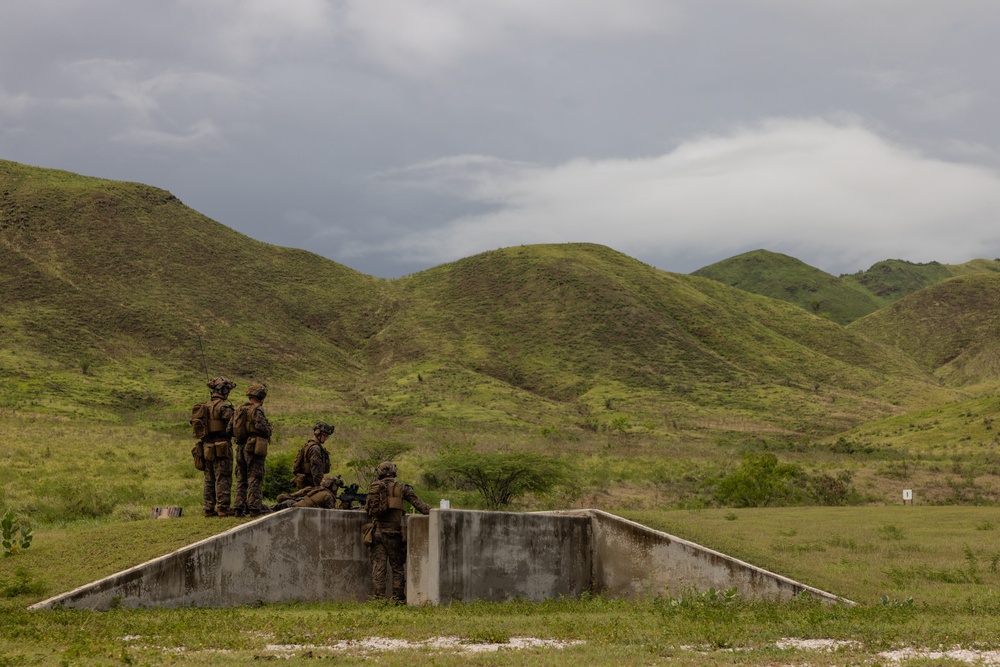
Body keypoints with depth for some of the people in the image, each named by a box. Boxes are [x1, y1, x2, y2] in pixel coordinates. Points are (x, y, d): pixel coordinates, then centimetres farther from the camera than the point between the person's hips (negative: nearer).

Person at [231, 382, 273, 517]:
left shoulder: (239, 410, 11)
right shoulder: (257, 410, -11)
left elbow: (231, 430, 11)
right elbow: (262, 427, -21)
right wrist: (269, 429, 0)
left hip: (240, 447, 7)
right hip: (254, 448, -7)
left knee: (241, 479, 11)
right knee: (255, 478, -3)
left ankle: (239, 507, 10)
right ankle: (255, 506, -4)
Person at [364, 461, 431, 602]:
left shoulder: (373, 487, 5)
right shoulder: (401, 487, 1)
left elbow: (367, 509, 9)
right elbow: (418, 503, -5)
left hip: (377, 531, 1)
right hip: (393, 533, -1)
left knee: (378, 565, 3)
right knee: (397, 566, 7)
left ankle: (378, 596, -3)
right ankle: (398, 597, 3)